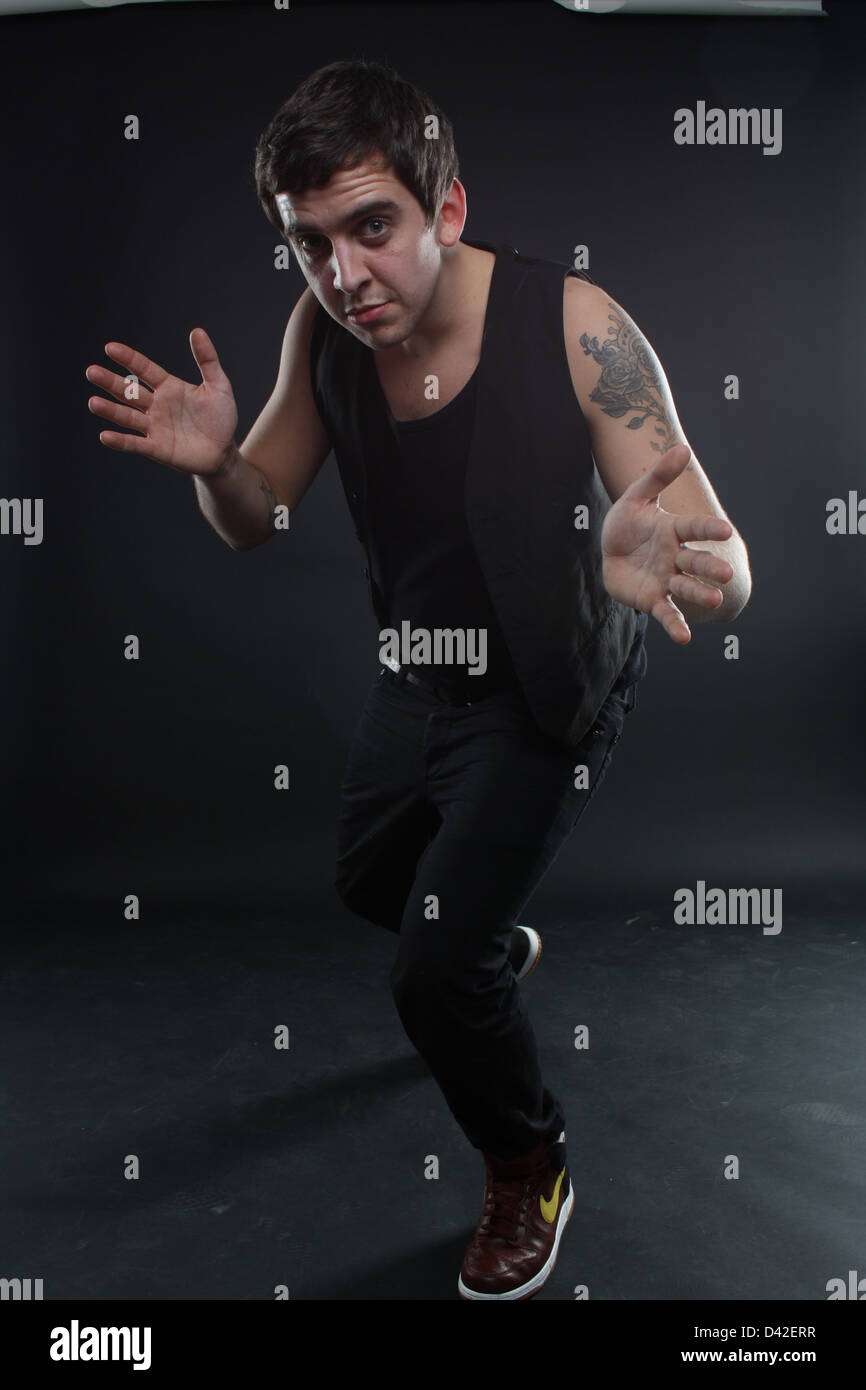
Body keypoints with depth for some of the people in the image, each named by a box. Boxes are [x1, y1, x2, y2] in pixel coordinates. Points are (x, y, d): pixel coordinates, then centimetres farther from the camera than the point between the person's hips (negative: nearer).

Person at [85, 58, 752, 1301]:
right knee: (369, 883, 25)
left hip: (545, 697, -5)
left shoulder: (574, 324, -28)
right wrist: (214, 460, -27)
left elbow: (728, 569, -30)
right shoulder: (324, 328, -14)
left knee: (437, 973, -12)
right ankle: (503, 949, 61)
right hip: (414, 675, 6)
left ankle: (531, 1170, 21)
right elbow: (255, 522, -3)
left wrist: (672, 568, -55)